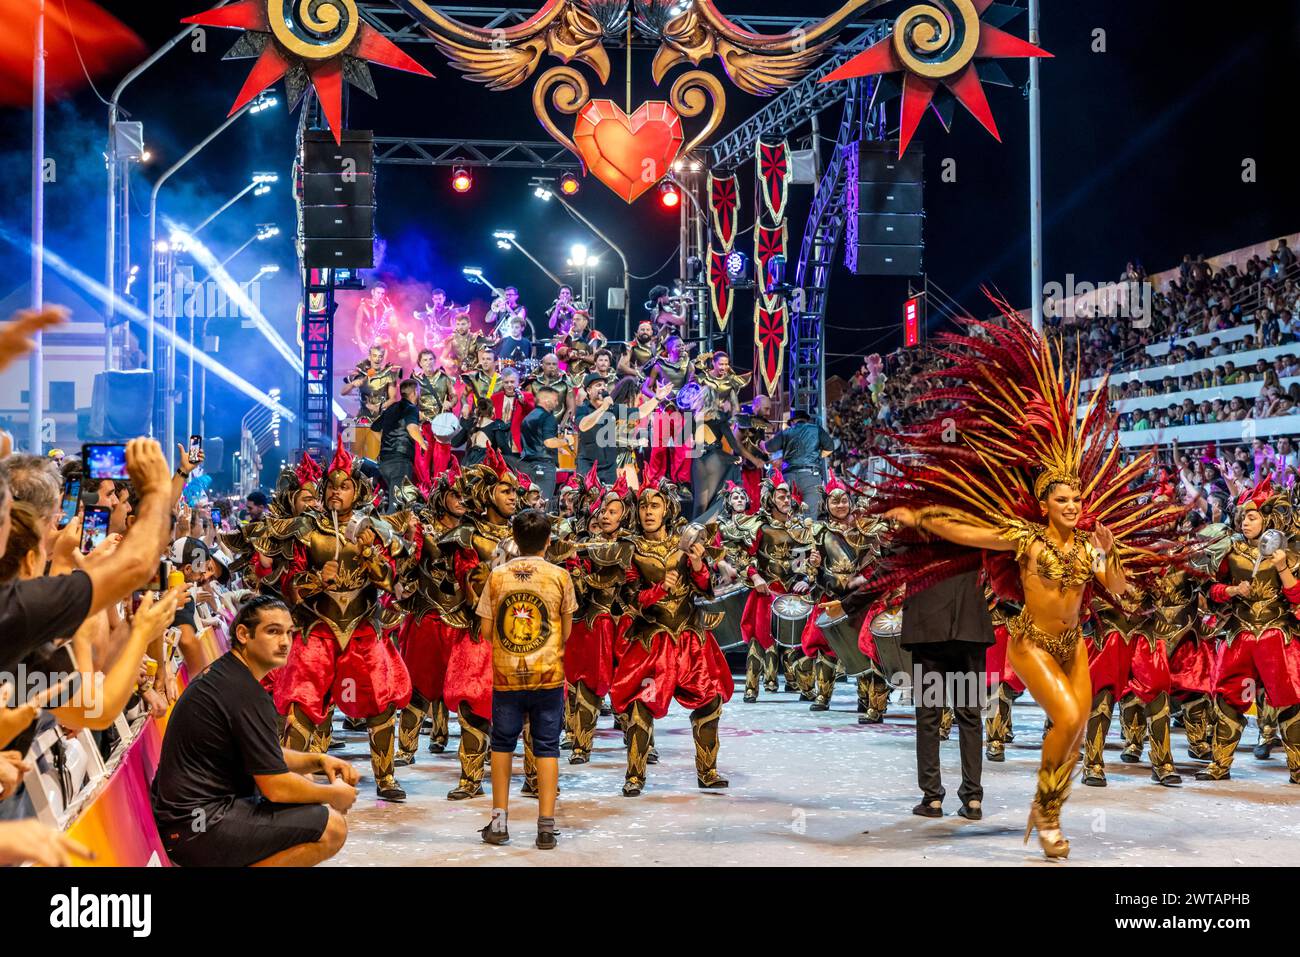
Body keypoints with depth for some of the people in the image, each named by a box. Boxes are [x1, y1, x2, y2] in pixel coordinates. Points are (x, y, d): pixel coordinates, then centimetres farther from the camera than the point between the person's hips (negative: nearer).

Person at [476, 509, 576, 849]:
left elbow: (486, 631, 2)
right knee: (547, 747, 4)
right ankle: (546, 825, 2)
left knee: (502, 744, 14)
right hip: (548, 674, -1)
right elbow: (567, 632, 2)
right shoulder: (559, 576, -3)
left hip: (506, 675, 1)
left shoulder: (497, 576, 0)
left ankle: (499, 821, 16)